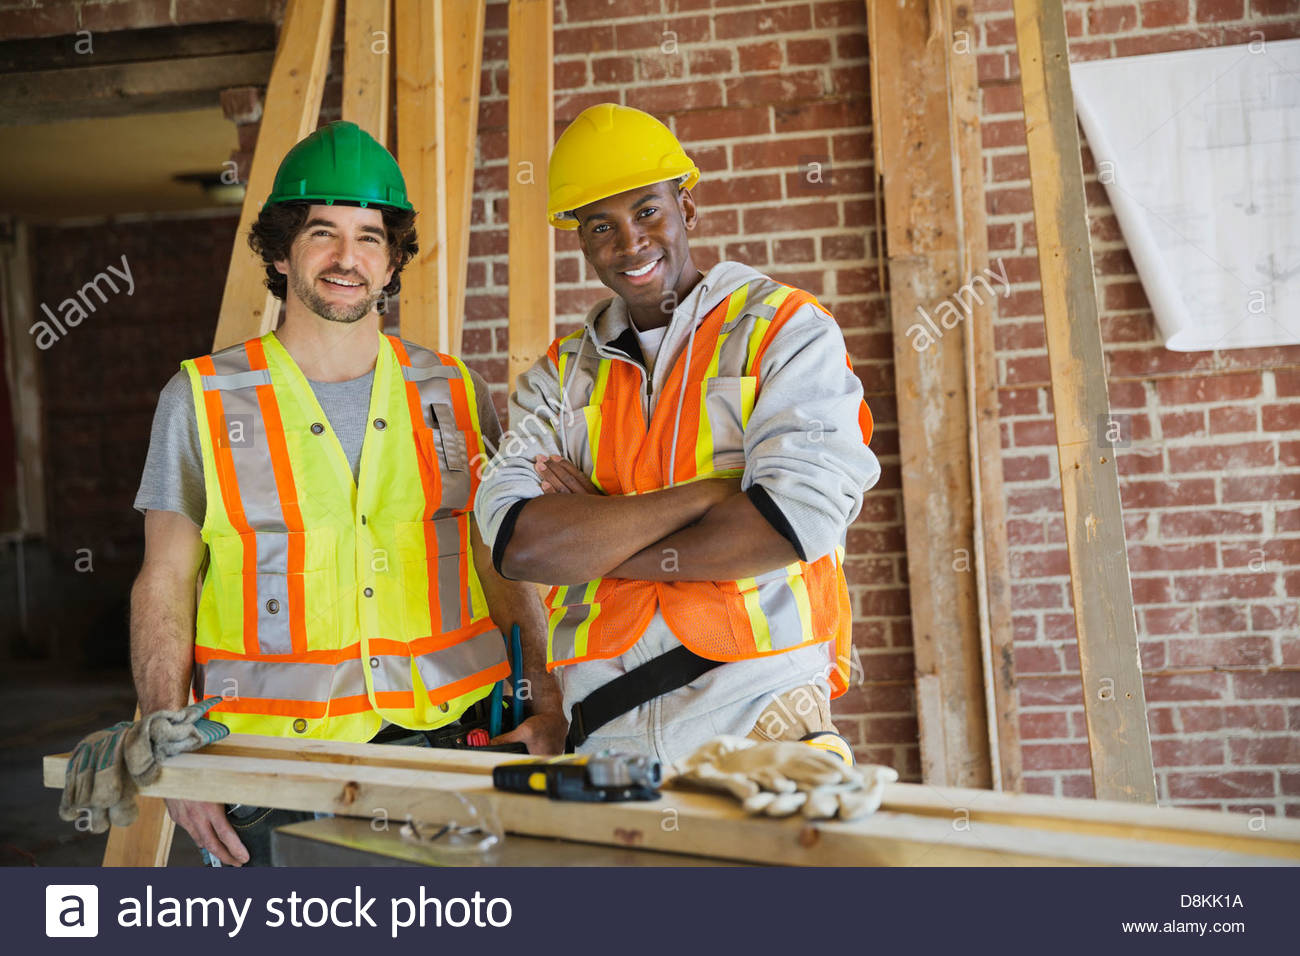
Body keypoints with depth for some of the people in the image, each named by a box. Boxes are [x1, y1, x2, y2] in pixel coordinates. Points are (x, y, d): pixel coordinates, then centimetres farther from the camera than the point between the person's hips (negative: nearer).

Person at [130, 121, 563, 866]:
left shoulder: (456, 393, 6)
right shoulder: (203, 398, 2)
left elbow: (504, 570, 10)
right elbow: (165, 588, 4)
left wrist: (549, 705, 0)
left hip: (442, 745, 1)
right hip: (270, 763, -1)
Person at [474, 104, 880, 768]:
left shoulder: (790, 332, 2)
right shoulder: (557, 378, 11)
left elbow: (799, 520, -13)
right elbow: (514, 541, -6)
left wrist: (591, 544, -5)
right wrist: (704, 495, -13)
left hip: (759, 720, -2)